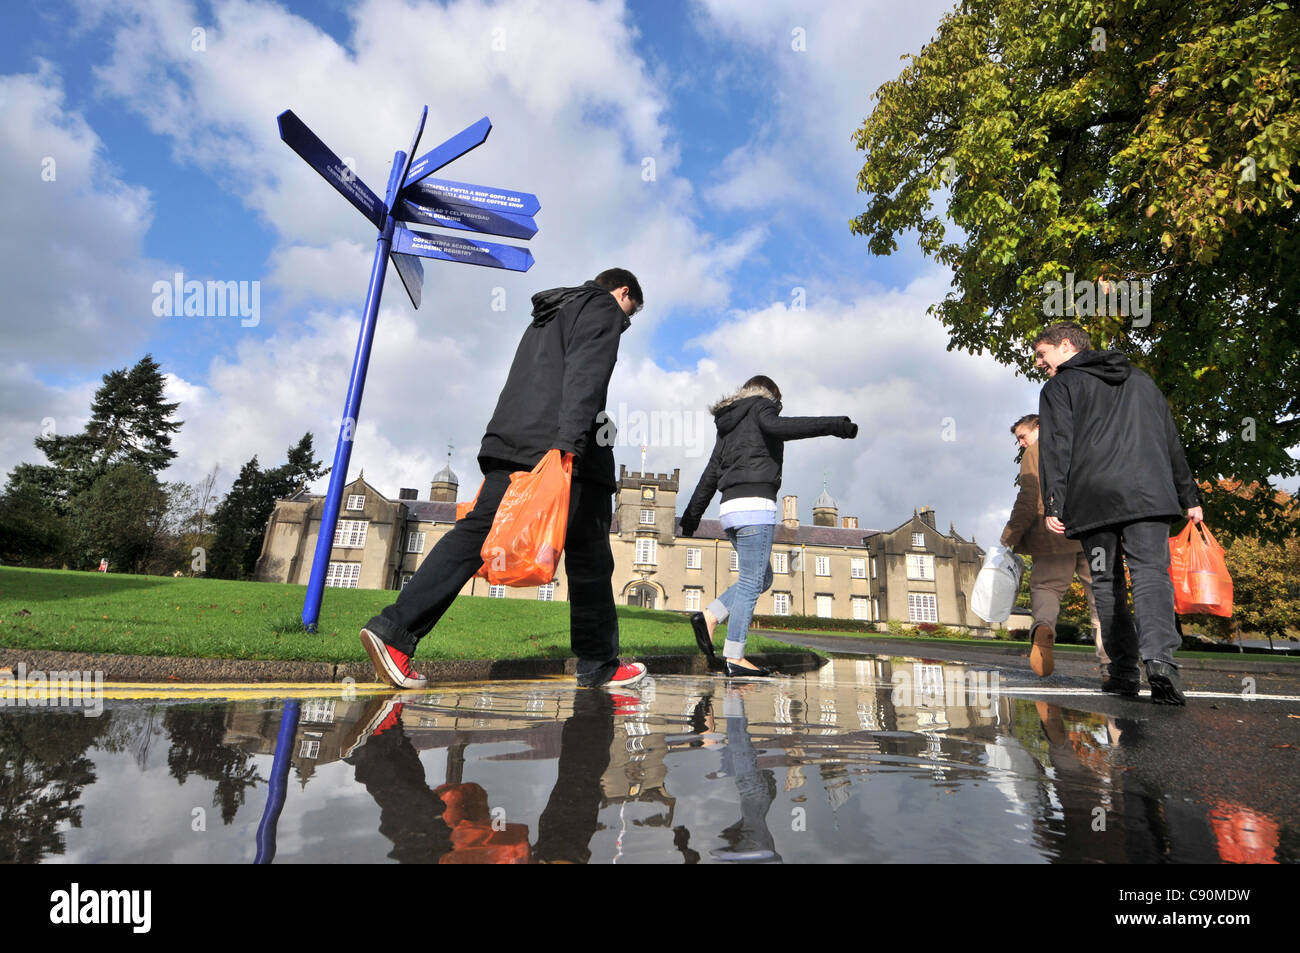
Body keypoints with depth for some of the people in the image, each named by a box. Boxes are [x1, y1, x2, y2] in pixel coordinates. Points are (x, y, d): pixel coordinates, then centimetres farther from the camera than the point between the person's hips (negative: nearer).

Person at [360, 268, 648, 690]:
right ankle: (599, 666, 11)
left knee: (476, 533, -1)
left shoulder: (549, 314, 33)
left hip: (509, 442, 8)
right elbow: (584, 376, -13)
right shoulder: (603, 308, 6)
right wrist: (569, 444, -24)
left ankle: (393, 629, -13)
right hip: (563, 450, -8)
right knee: (589, 557, 1)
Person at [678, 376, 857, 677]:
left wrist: (692, 514, 26)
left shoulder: (728, 426, 26)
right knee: (752, 582, -7)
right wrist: (834, 425, -23)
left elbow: (710, 476, 24)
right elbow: (775, 426, -19)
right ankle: (733, 658, -7)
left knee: (762, 578, 15)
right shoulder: (762, 404, 6)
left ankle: (709, 616, 4)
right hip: (755, 505, -8)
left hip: (731, 507, 8)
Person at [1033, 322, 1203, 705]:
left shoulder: (1059, 387, 8)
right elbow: (1171, 440, 25)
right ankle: (1159, 657, -27)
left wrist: (1053, 505, -10)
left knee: (1106, 584, 7)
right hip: (1149, 494, 3)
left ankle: (1125, 671, 9)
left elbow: (1056, 448, -5)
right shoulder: (1141, 380, 25)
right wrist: (1189, 496, 27)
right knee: (1151, 573, -5)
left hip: (1092, 500, -3)